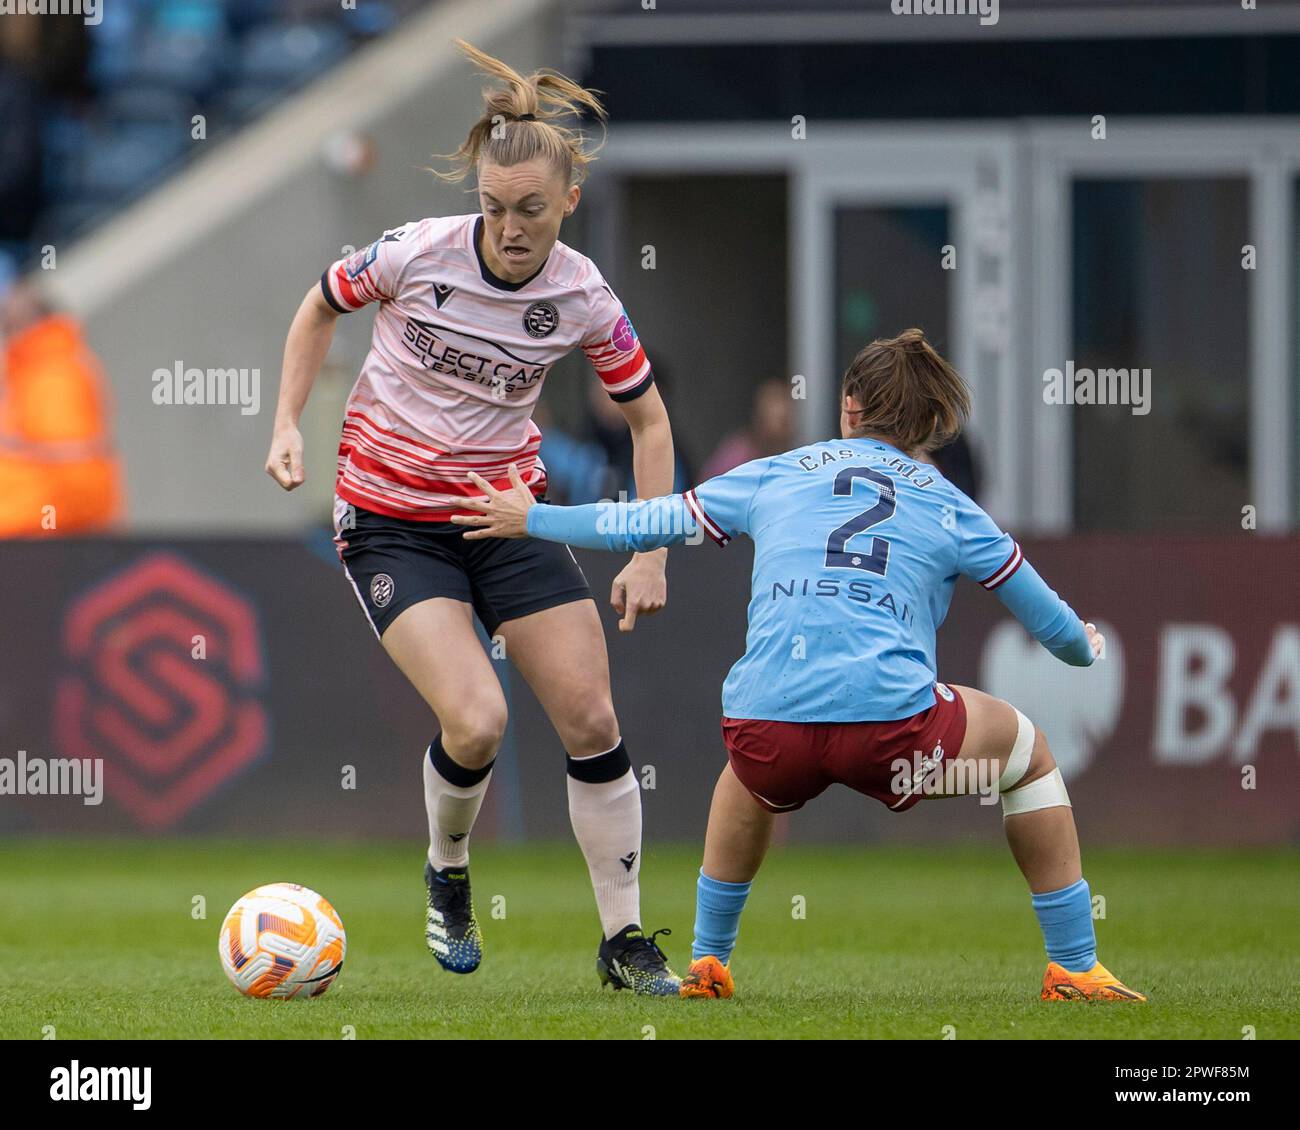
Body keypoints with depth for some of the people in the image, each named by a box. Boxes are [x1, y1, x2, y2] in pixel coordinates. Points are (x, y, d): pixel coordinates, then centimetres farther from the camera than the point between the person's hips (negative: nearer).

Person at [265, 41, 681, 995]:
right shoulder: (417, 254, -17)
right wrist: (289, 424, -3)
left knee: (592, 721, -3)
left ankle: (625, 941, 11)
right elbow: (321, 308, 4)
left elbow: (649, 420, 4)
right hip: (390, 517, -3)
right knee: (477, 721, -20)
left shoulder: (583, 299, -10)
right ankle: (448, 880, 11)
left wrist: (650, 556, -1)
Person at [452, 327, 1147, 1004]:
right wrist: (1086, 648, 46)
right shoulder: (949, 507, 16)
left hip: (766, 728, 2)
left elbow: (647, 523, 30)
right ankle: (1074, 968, 22)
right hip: (893, 725, -2)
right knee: (1028, 754, 26)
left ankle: (707, 962, 40)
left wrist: (533, 520, 45)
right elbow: (1056, 627, 22)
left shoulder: (777, 475, 20)